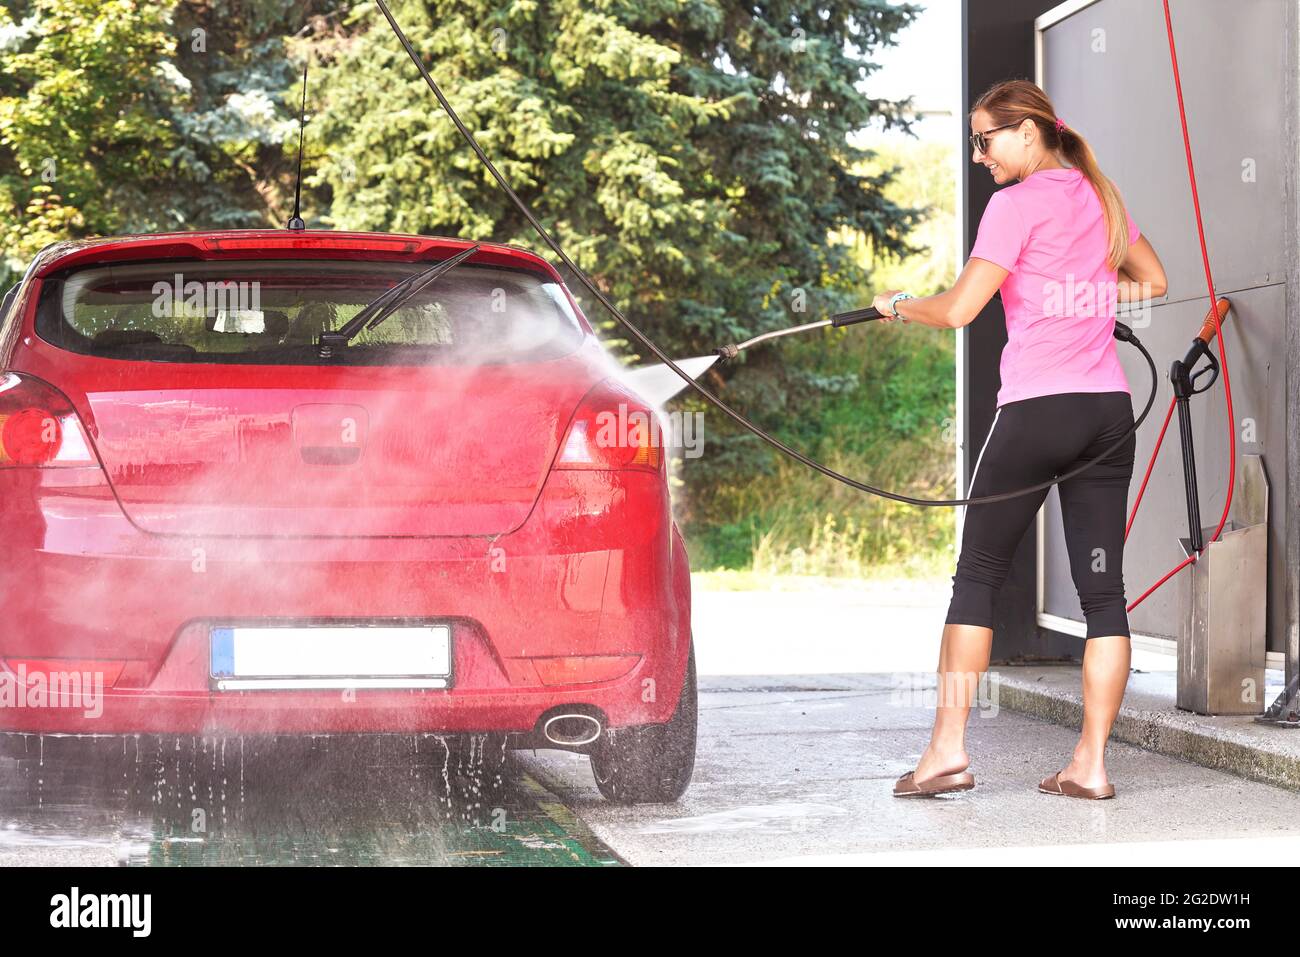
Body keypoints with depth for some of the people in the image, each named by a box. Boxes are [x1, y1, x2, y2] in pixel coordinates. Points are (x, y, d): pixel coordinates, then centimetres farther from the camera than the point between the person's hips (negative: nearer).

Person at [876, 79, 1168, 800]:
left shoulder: (1017, 204, -6)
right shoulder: (1100, 195, 14)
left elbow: (957, 310, -10)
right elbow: (1153, 281, 28)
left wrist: (897, 304, 8)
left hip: (1037, 409, -6)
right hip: (1110, 409, 6)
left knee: (978, 574, 3)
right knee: (1102, 586, 3)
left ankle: (948, 748, 0)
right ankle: (1090, 763, 2)